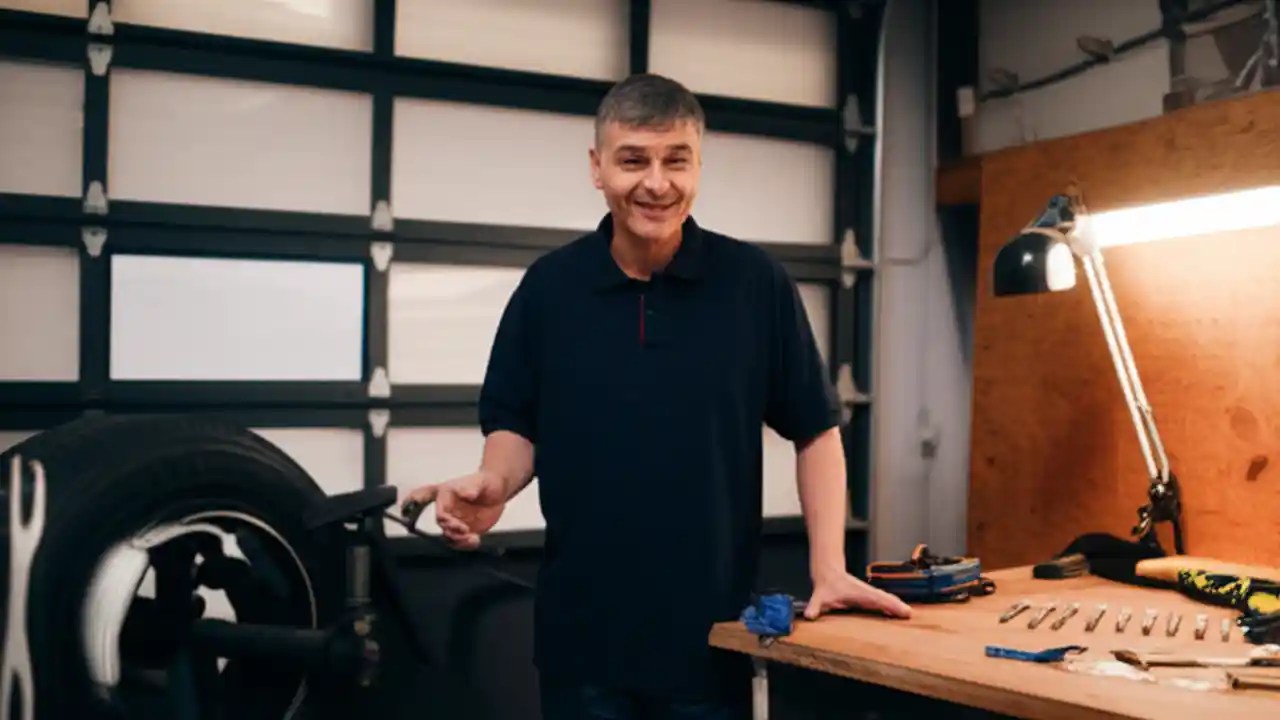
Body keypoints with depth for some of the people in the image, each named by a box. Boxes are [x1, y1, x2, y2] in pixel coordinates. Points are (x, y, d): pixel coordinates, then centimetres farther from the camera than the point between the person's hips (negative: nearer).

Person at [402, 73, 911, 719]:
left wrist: (828, 568, -4)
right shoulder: (548, 286, 0)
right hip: (582, 630, 1)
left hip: (718, 628, -1)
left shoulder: (756, 282, -4)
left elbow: (815, 428, 2)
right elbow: (515, 424, 7)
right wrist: (494, 485, -13)